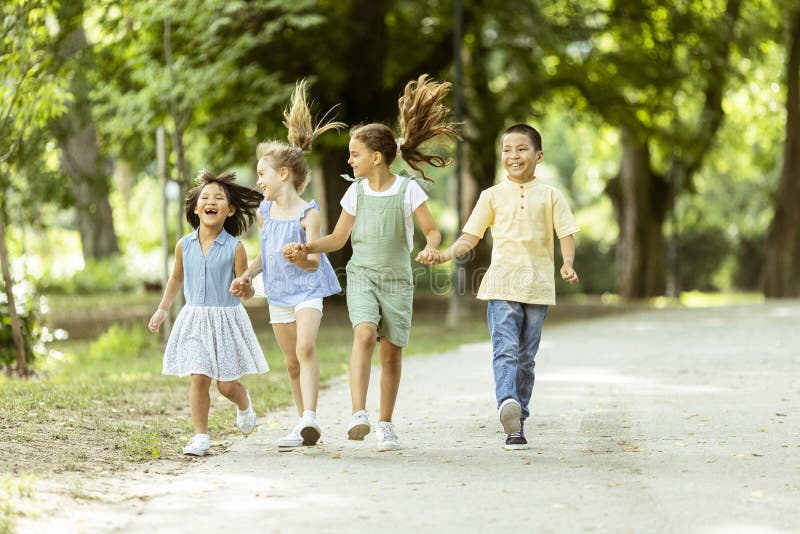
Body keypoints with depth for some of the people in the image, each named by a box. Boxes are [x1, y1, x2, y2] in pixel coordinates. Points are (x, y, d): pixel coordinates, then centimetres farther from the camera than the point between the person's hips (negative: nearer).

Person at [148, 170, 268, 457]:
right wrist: (162, 310, 22)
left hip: (226, 318, -2)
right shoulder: (185, 245, 2)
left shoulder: (234, 248, -9)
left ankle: (244, 404, 38)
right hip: (195, 318, 2)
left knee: (227, 384, 2)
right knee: (199, 377, -9)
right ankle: (201, 437, 0)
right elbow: (177, 279, 19)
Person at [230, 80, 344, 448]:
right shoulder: (265, 212, 6)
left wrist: (299, 257, -35)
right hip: (278, 292, 6)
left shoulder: (308, 213, -12)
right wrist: (246, 276, 8)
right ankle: (305, 427, 17)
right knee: (292, 362, 9)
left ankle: (309, 416, -34)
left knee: (305, 348, -27)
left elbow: (313, 262, -16)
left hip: (307, 288, -6)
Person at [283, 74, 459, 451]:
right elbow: (338, 238, 14)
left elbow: (432, 230, -3)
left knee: (392, 351, 2)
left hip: (397, 279, -1)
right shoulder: (356, 192, 5)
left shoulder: (408, 190, -4)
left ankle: (385, 425, 15)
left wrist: (430, 248, -25)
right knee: (365, 334, -23)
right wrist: (306, 249, -1)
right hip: (361, 275, 1)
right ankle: (358, 414, -32)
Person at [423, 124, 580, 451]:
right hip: (502, 285, -1)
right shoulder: (493, 196, 10)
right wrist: (445, 255, -6)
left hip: (538, 288, 1)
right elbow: (470, 237, 11)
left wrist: (567, 264, -13)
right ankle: (507, 402, -37)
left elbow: (566, 235, 6)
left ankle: (518, 423, 13)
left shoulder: (549, 196, 9)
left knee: (526, 358, 6)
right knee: (505, 350, -18)